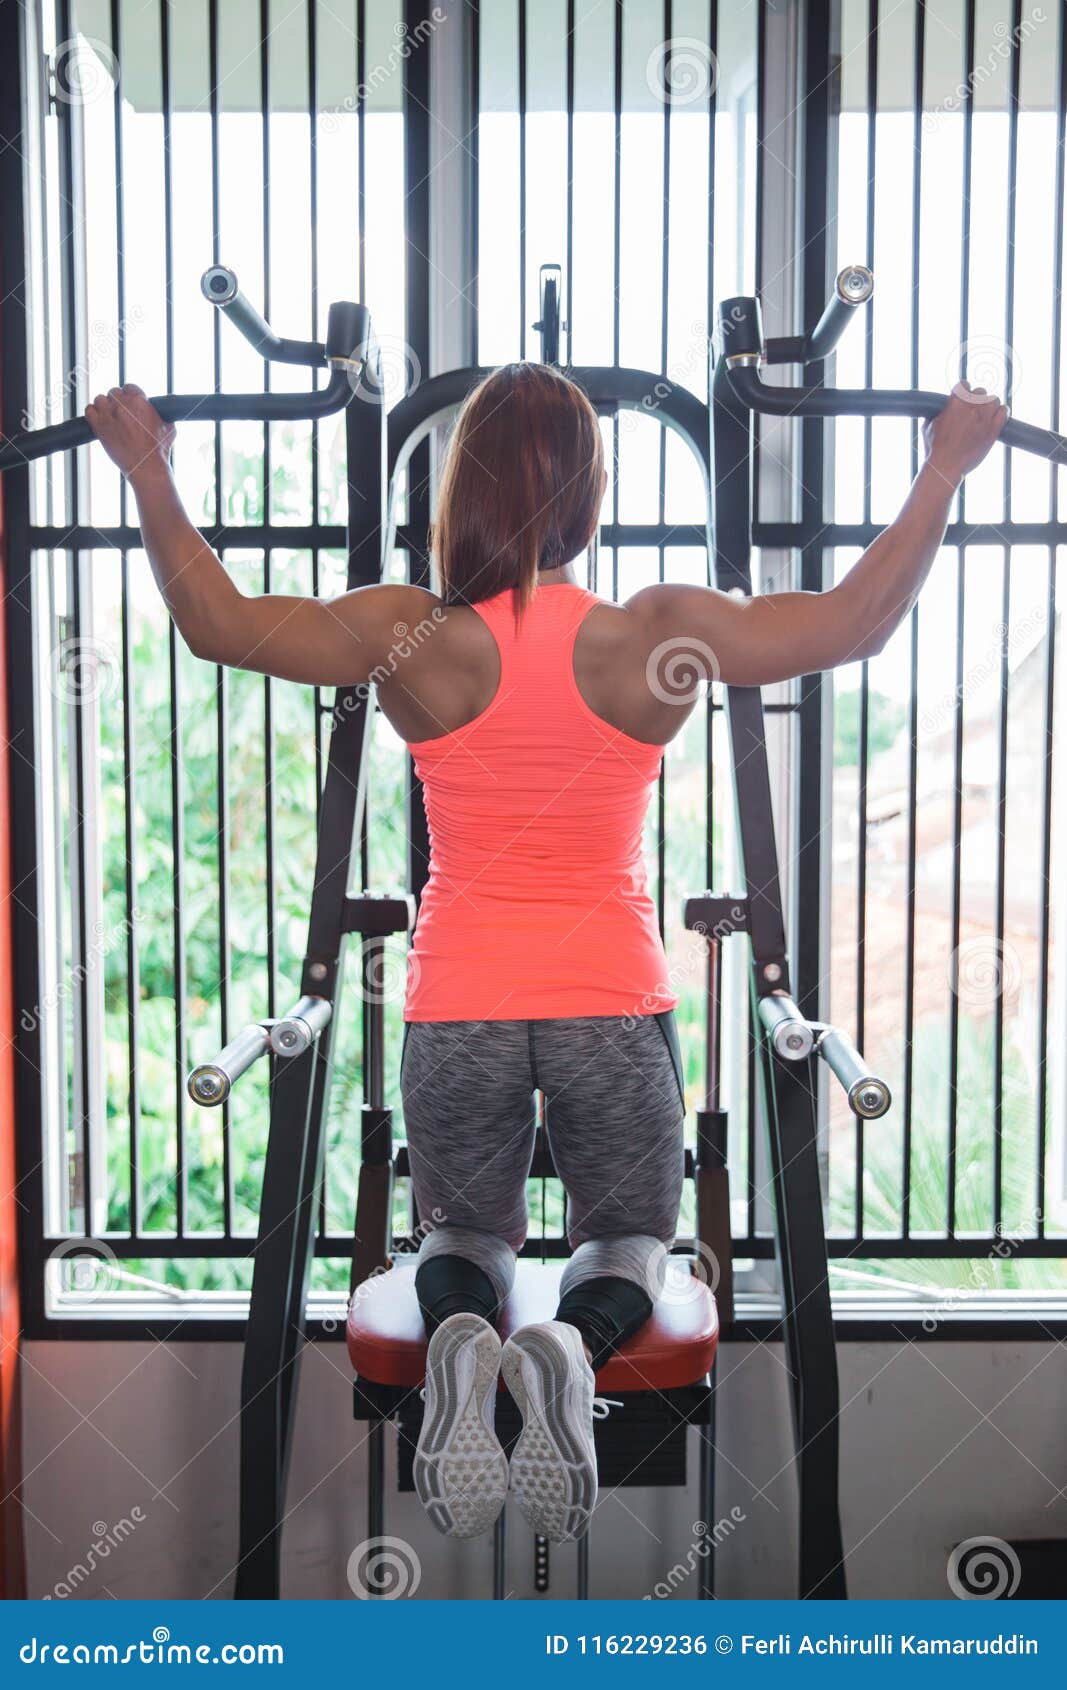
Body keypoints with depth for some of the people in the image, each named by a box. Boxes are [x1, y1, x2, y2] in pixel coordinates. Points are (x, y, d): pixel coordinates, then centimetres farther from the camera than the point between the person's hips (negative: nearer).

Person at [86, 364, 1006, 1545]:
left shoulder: (413, 640, -9)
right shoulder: (659, 638, -10)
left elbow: (215, 622, -1)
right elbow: (858, 623, -3)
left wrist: (147, 474, 11)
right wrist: (944, 471, 8)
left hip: (458, 1005, 1)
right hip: (613, 1001, 0)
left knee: (462, 1235, 25)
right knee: (627, 1241, 22)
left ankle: (458, 1338, -12)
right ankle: (573, 1347, -14)